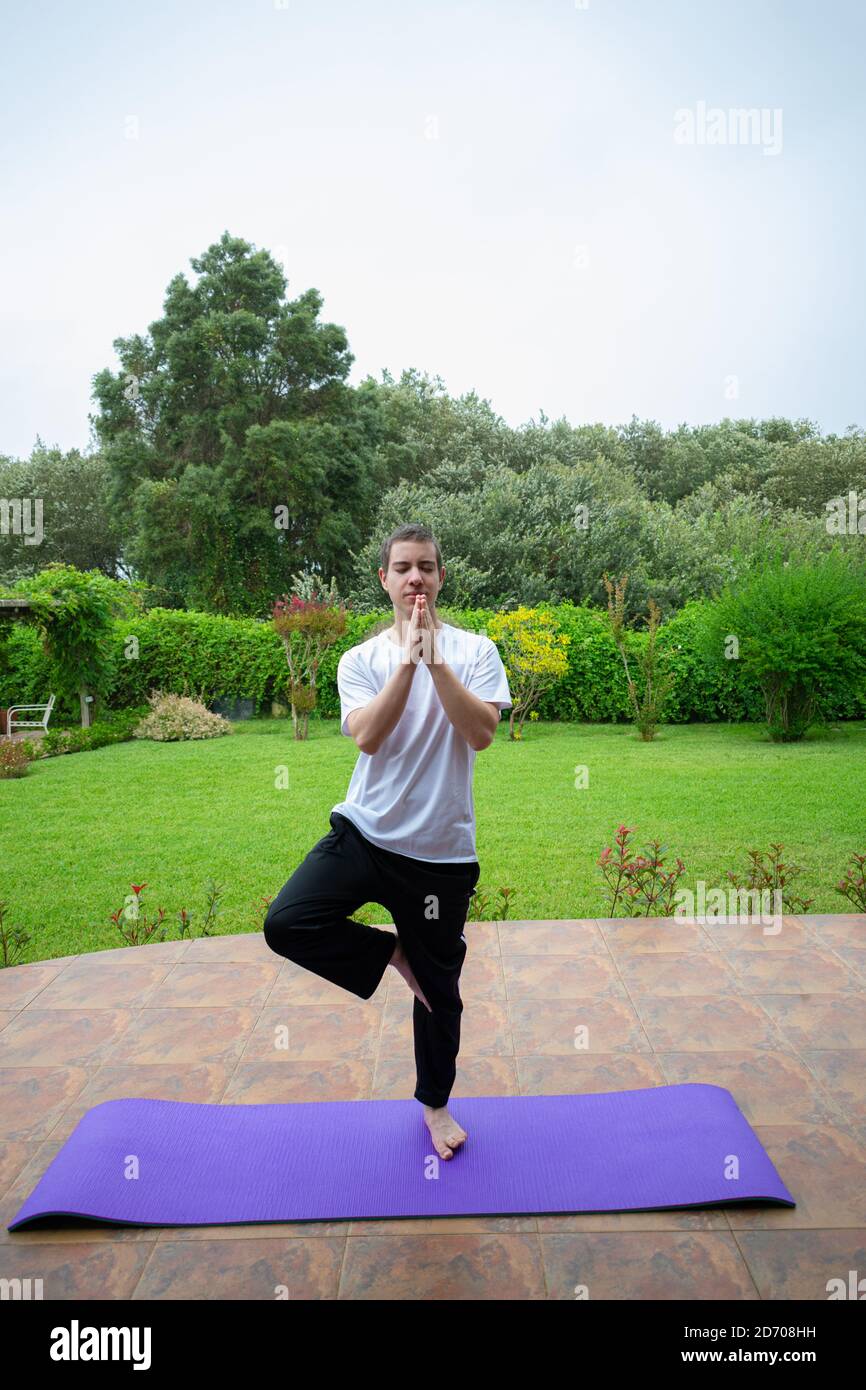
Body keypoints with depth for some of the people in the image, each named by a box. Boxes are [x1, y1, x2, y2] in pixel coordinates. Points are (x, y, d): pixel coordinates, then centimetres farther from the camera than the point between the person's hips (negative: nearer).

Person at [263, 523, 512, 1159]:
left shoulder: (475, 650, -1)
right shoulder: (361, 659, 1)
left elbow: (481, 733, -17)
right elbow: (368, 736, -16)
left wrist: (435, 659, -21)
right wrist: (407, 660, -20)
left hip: (440, 851, -1)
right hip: (365, 831, 1)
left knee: (438, 987, 13)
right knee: (286, 923, -20)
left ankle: (436, 1103, 40)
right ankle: (390, 953, 8)